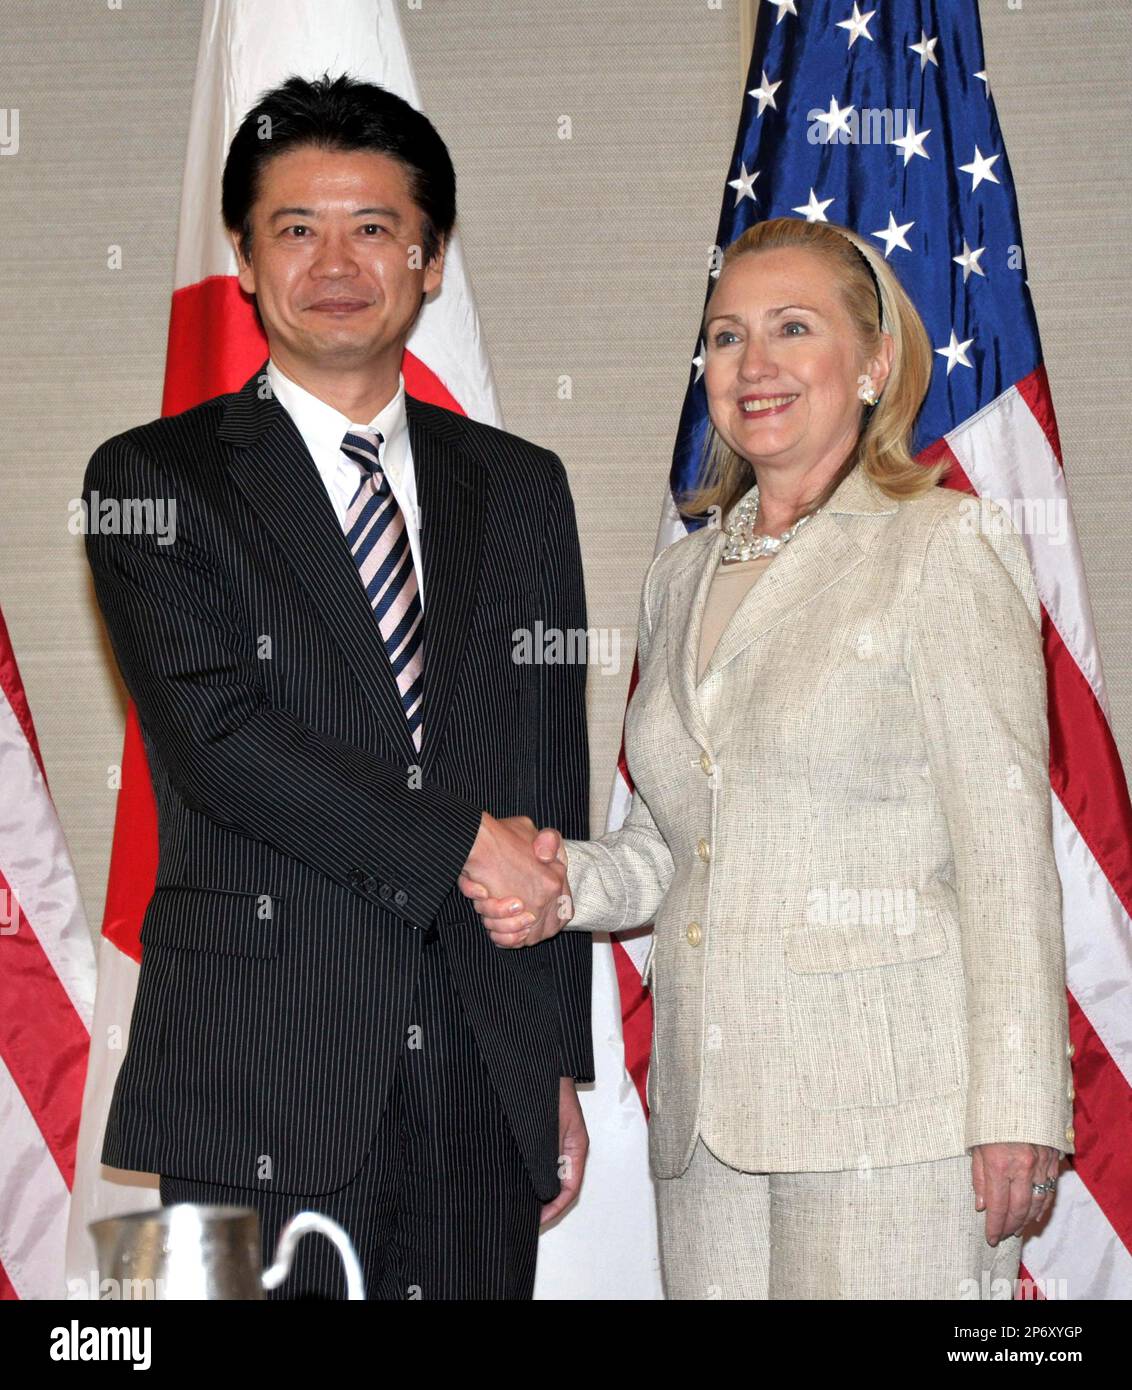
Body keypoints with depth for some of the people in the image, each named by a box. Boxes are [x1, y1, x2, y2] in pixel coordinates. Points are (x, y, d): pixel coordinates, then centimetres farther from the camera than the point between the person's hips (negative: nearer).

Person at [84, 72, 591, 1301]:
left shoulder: (520, 490, 12)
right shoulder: (155, 482, 1)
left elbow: (552, 787, 12)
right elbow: (215, 743, -11)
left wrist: (562, 1063, 10)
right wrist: (461, 842, -9)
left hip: (486, 1078, 4)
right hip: (261, 1080, -3)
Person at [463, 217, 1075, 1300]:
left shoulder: (945, 544, -3)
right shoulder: (683, 575, 16)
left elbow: (1004, 853, -8)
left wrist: (1014, 1111, -12)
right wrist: (568, 880, 0)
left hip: (891, 1106, -5)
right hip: (707, 1117, 6)